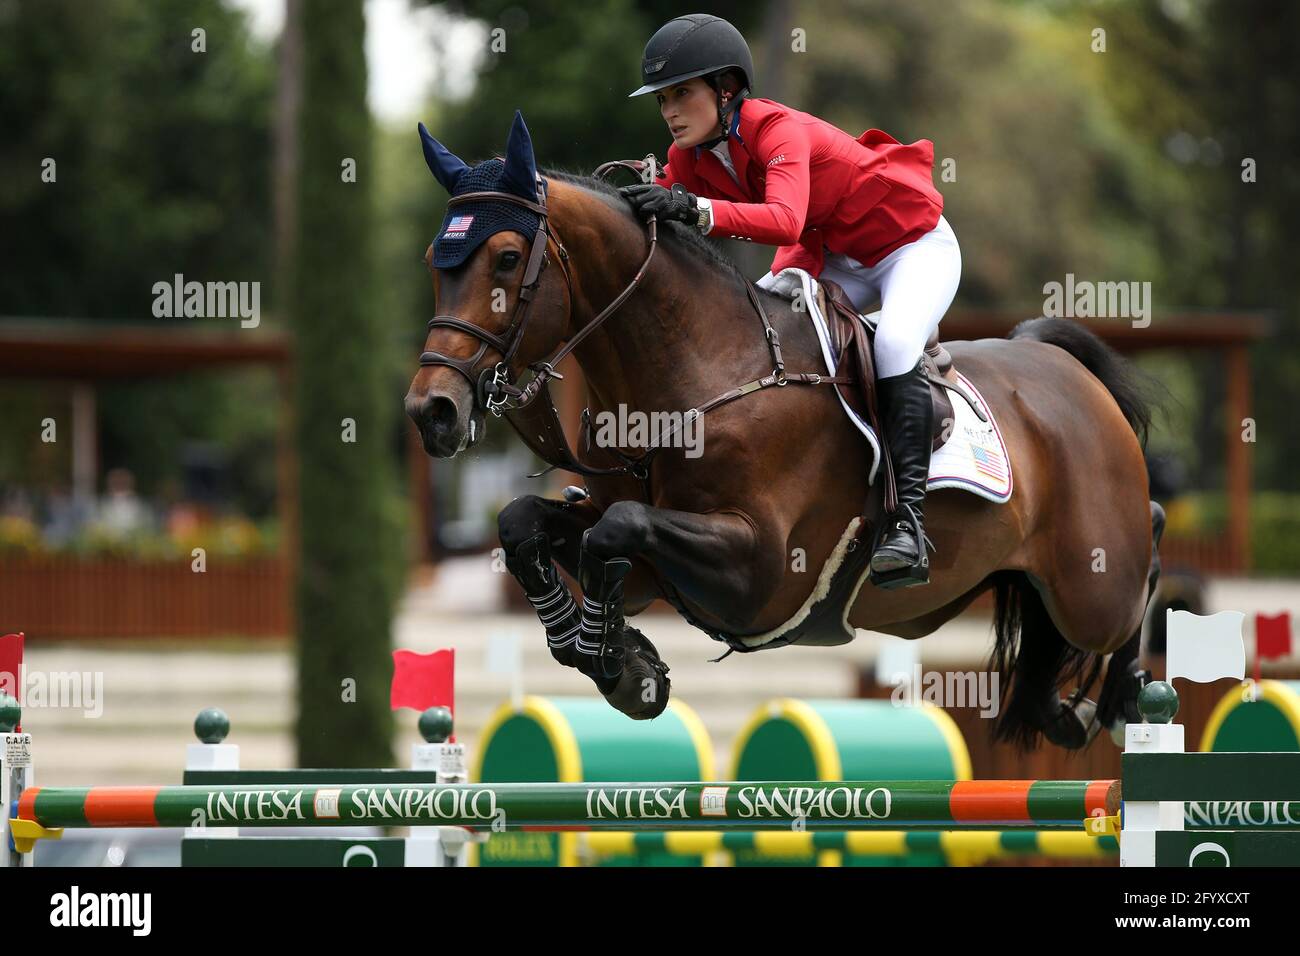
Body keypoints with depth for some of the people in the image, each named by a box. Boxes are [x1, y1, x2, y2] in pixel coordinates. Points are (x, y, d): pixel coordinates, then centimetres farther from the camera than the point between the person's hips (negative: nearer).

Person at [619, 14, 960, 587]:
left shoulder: (778, 131, -32)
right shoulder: (692, 157, -8)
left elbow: (784, 220, -50)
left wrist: (695, 210, -63)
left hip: (916, 245, -8)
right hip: (840, 257, 8)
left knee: (894, 345, -33)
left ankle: (908, 521, -38)